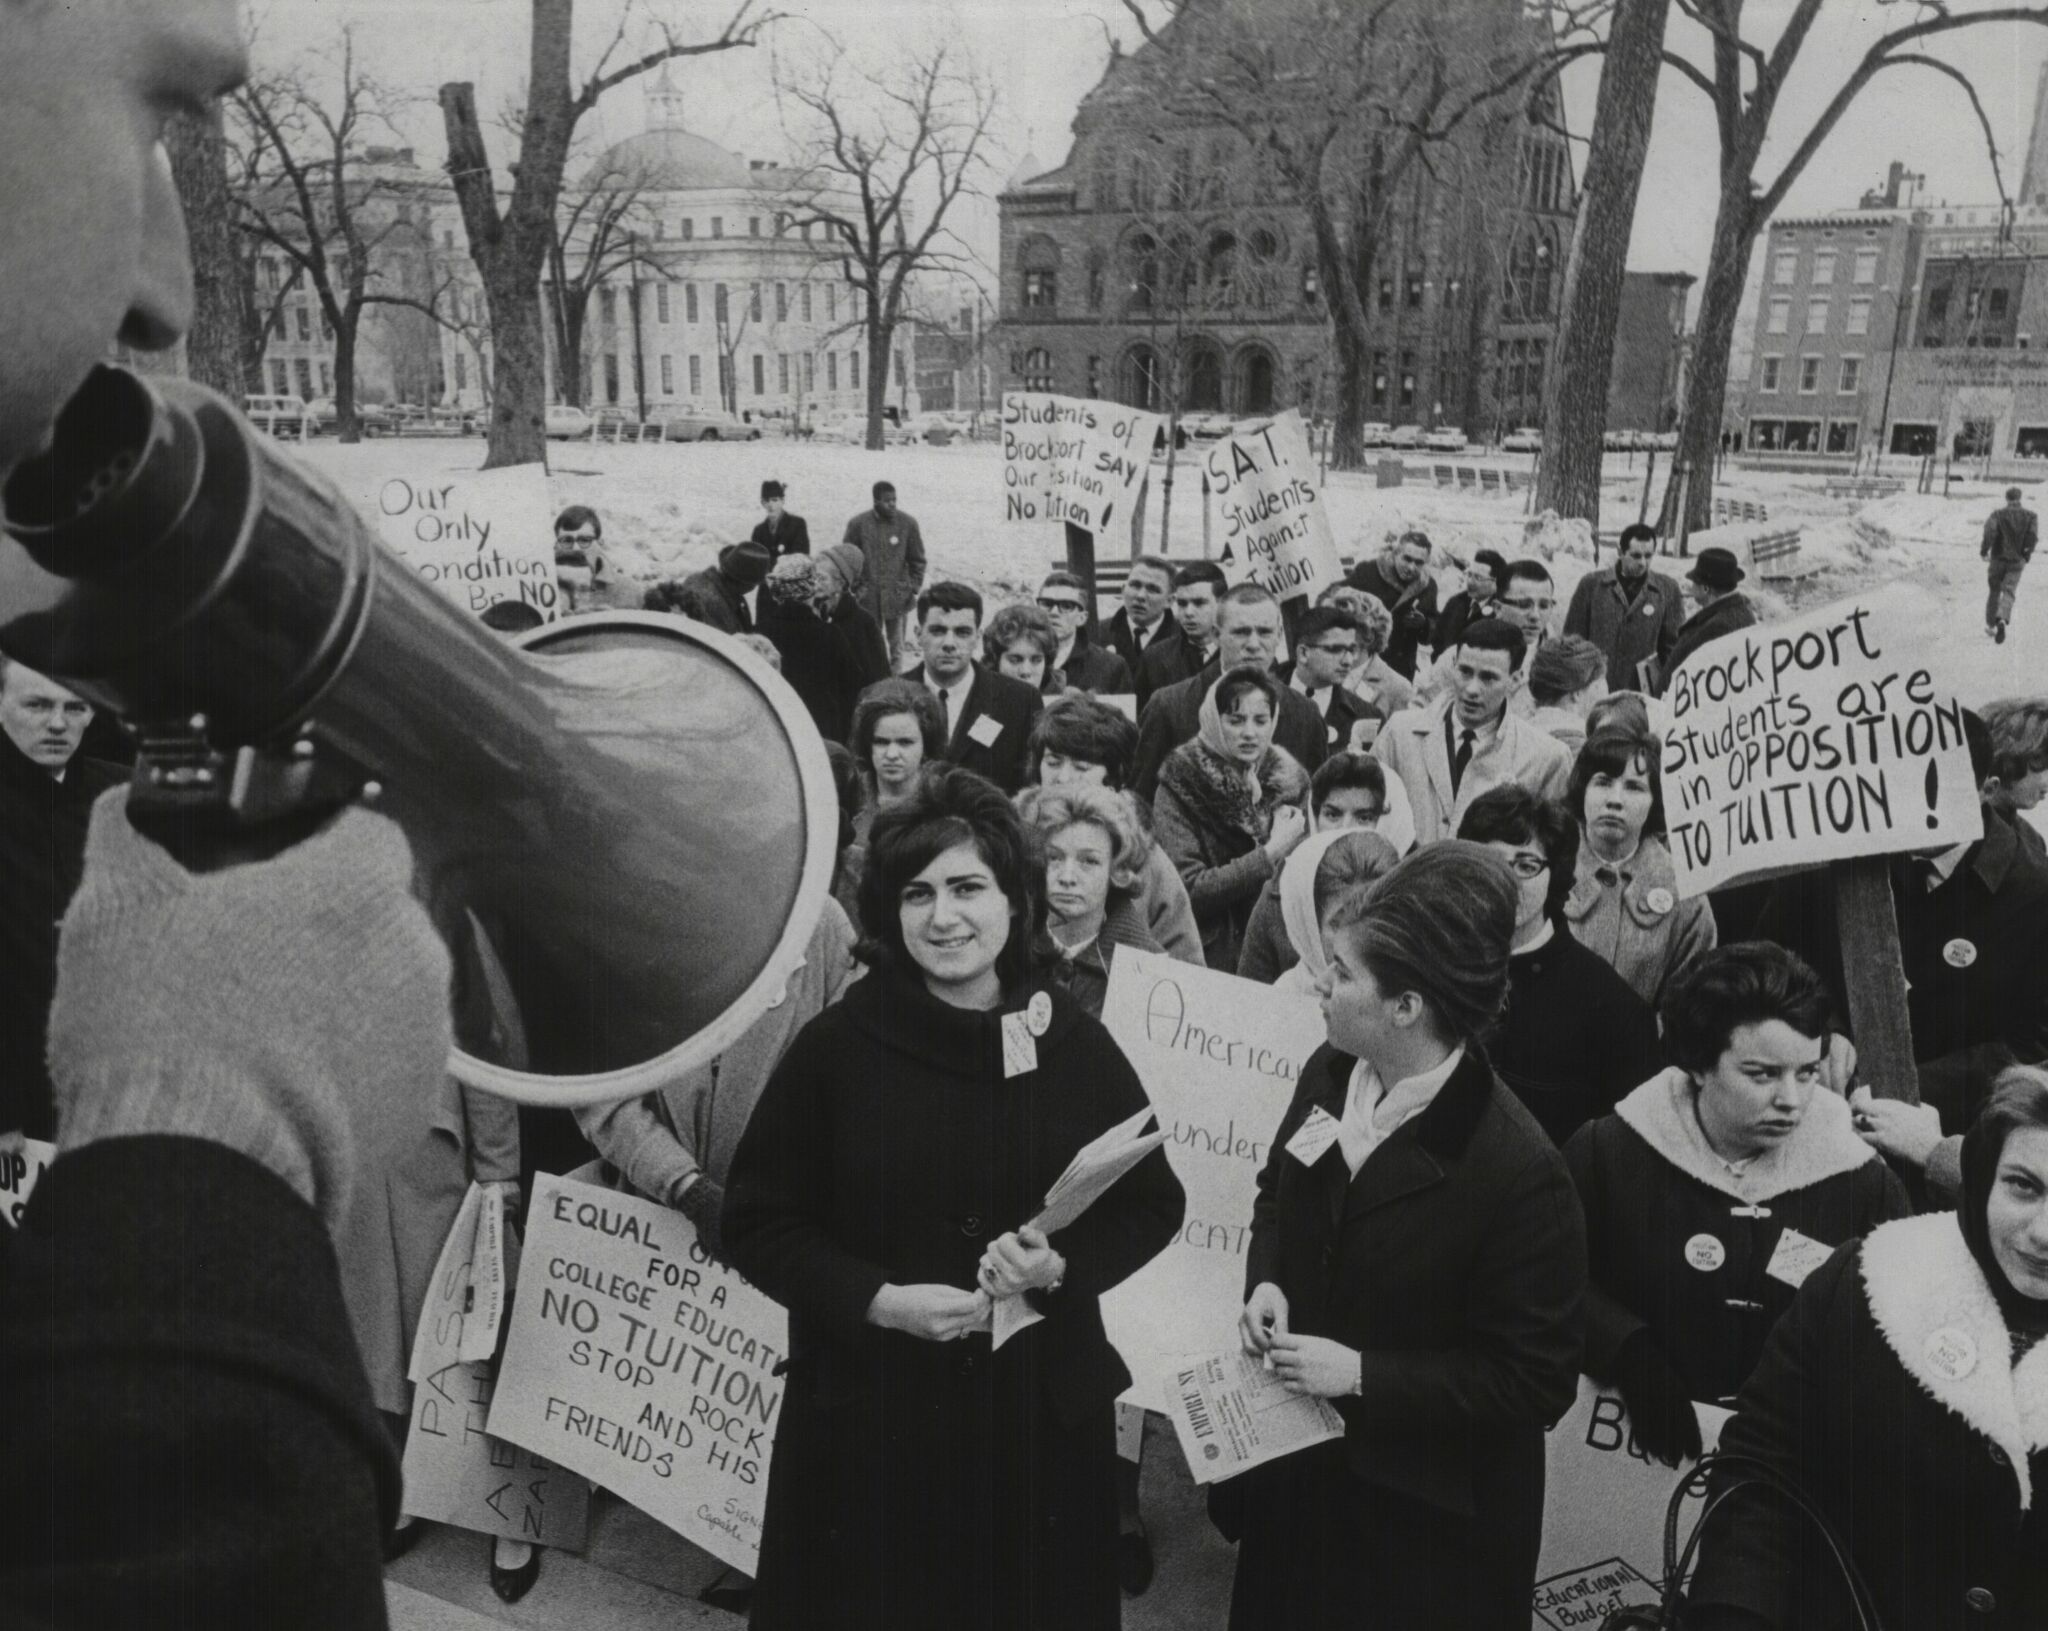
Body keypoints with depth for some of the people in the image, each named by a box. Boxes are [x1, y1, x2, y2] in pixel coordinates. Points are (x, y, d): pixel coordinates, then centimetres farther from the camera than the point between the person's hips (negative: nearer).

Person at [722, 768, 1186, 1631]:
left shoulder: (1077, 1045, -3)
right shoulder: (835, 1046, -8)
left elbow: (1153, 1204, 5)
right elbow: (759, 1221, -3)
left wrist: (1061, 1265, -13)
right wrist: (880, 1301, -17)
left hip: (1041, 1411, 2)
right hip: (867, 1413, -1)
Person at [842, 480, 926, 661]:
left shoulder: (908, 523, -2)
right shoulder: (858, 524, -3)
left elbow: (917, 561, 5)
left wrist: (914, 589, -1)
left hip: (898, 597, 0)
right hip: (867, 598, 0)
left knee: (897, 648, 5)